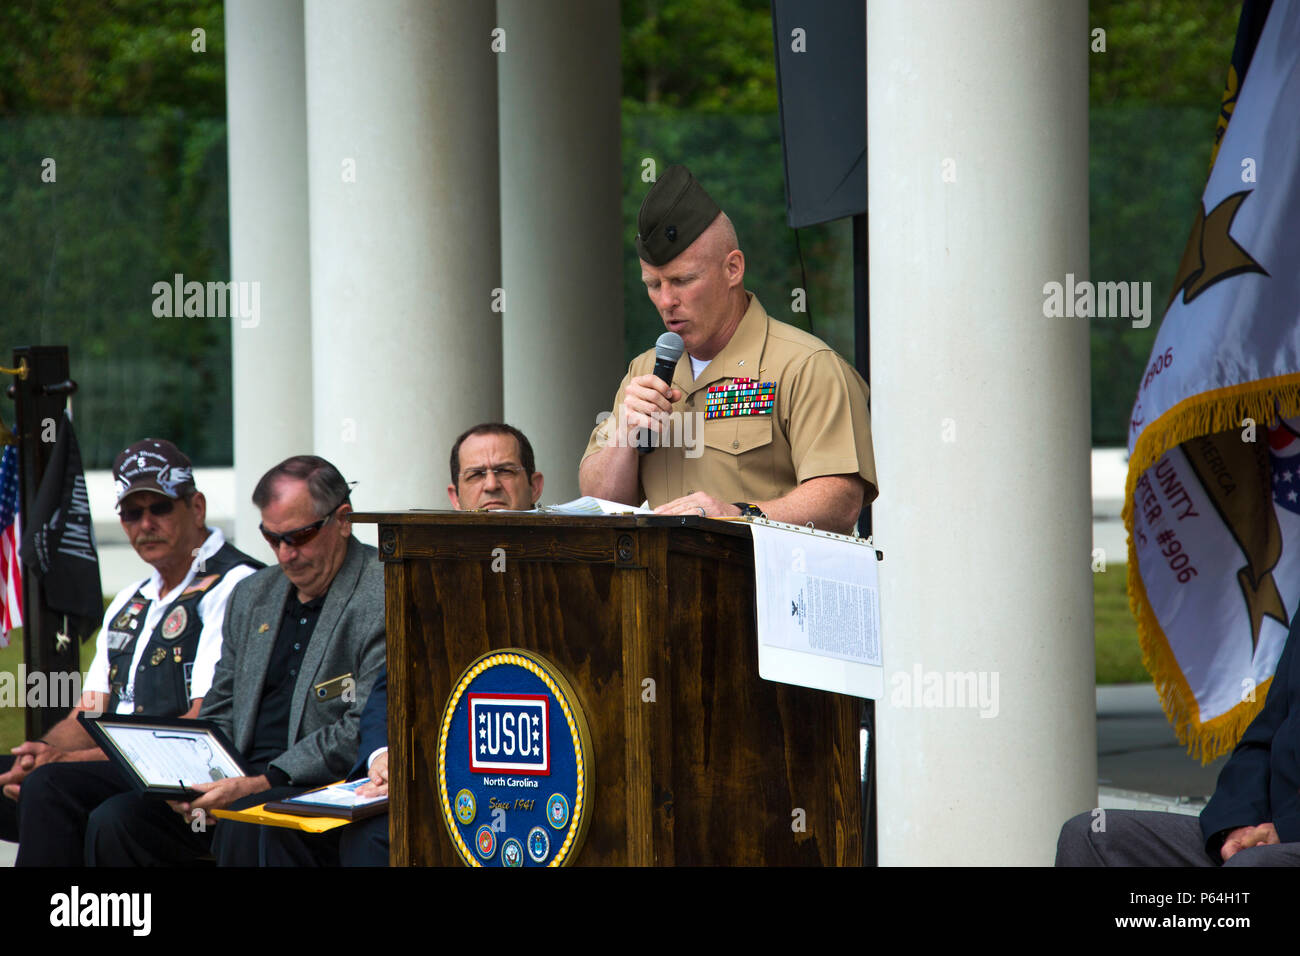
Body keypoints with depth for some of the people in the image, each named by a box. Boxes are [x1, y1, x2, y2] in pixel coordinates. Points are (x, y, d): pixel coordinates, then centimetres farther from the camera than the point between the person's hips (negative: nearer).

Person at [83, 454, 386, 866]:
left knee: (247, 824, -38)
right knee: (114, 820, -15)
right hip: (241, 779, 7)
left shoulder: (384, 596, -6)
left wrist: (263, 783, -20)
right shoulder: (252, 595, 18)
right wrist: (194, 779, 0)